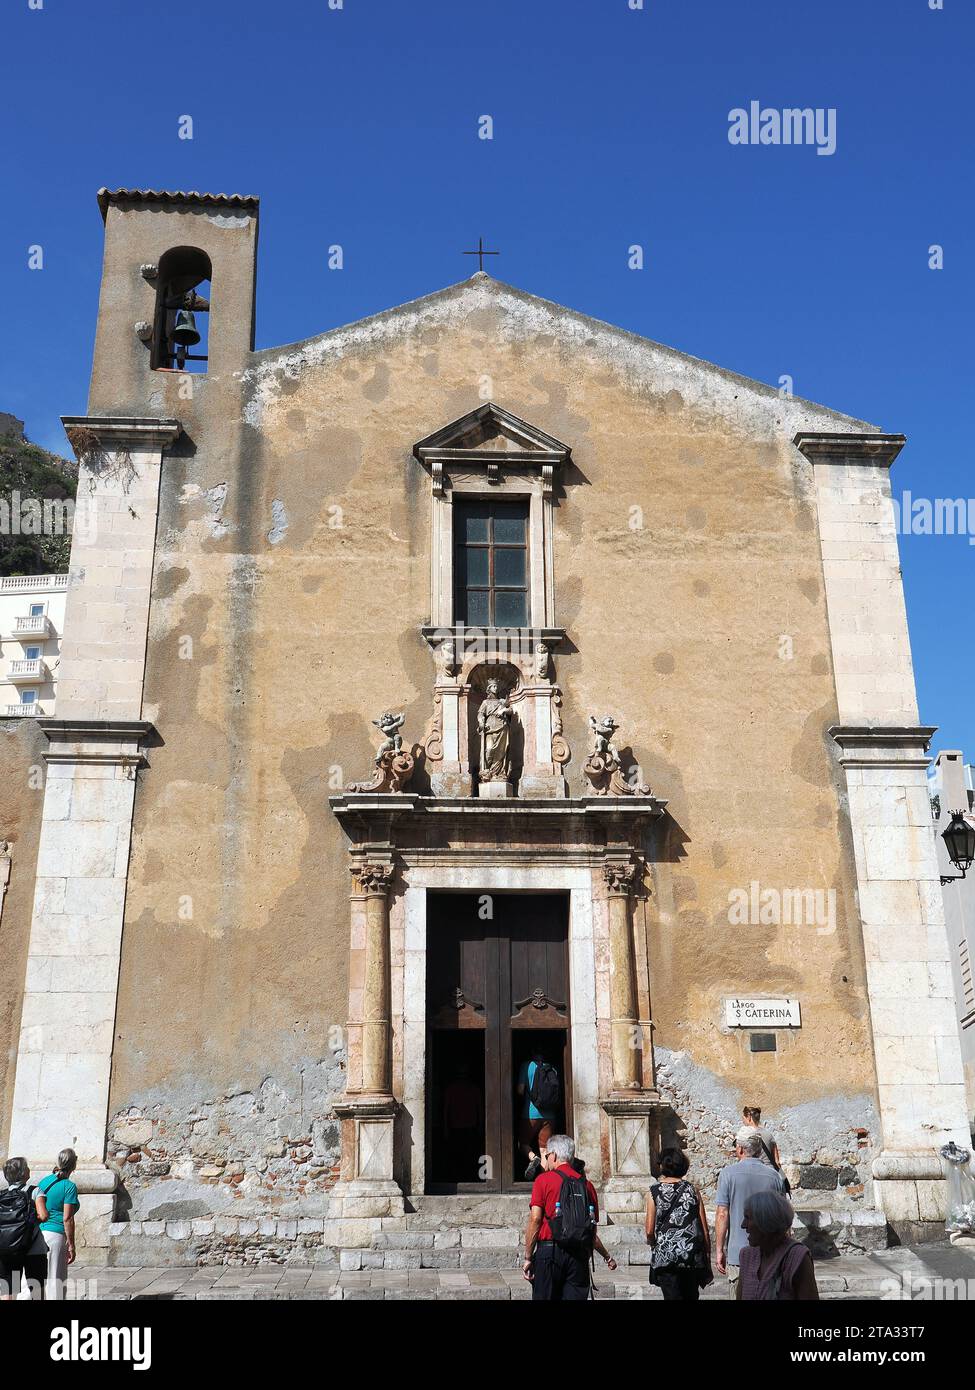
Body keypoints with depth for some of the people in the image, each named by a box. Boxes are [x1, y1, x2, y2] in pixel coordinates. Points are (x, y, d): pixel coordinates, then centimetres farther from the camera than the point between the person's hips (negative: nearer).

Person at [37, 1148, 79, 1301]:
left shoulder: (43, 1181, 10)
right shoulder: (69, 1187, -10)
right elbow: (67, 1219, -13)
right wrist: (71, 1245, -7)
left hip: (39, 1231, 6)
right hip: (56, 1235, -6)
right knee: (55, 1280, 0)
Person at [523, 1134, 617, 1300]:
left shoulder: (543, 1180, 0)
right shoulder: (587, 1185, 12)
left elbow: (535, 1220, -9)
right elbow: (593, 1231, 13)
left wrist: (528, 1258, -4)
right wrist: (608, 1257, 28)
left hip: (549, 1250, -4)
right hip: (580, 1254, 4)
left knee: (544, 1297, 4)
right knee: (575, 1297, 7)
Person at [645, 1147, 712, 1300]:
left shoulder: (655, 1191, -3)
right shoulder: (692, 1190, 3)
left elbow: (649, 1231, -5)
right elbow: (705, 1230, 2)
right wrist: (708, 1257, 11)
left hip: (665, 1256, -3)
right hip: (693, 1258, 3)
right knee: (691, 1296, 17)